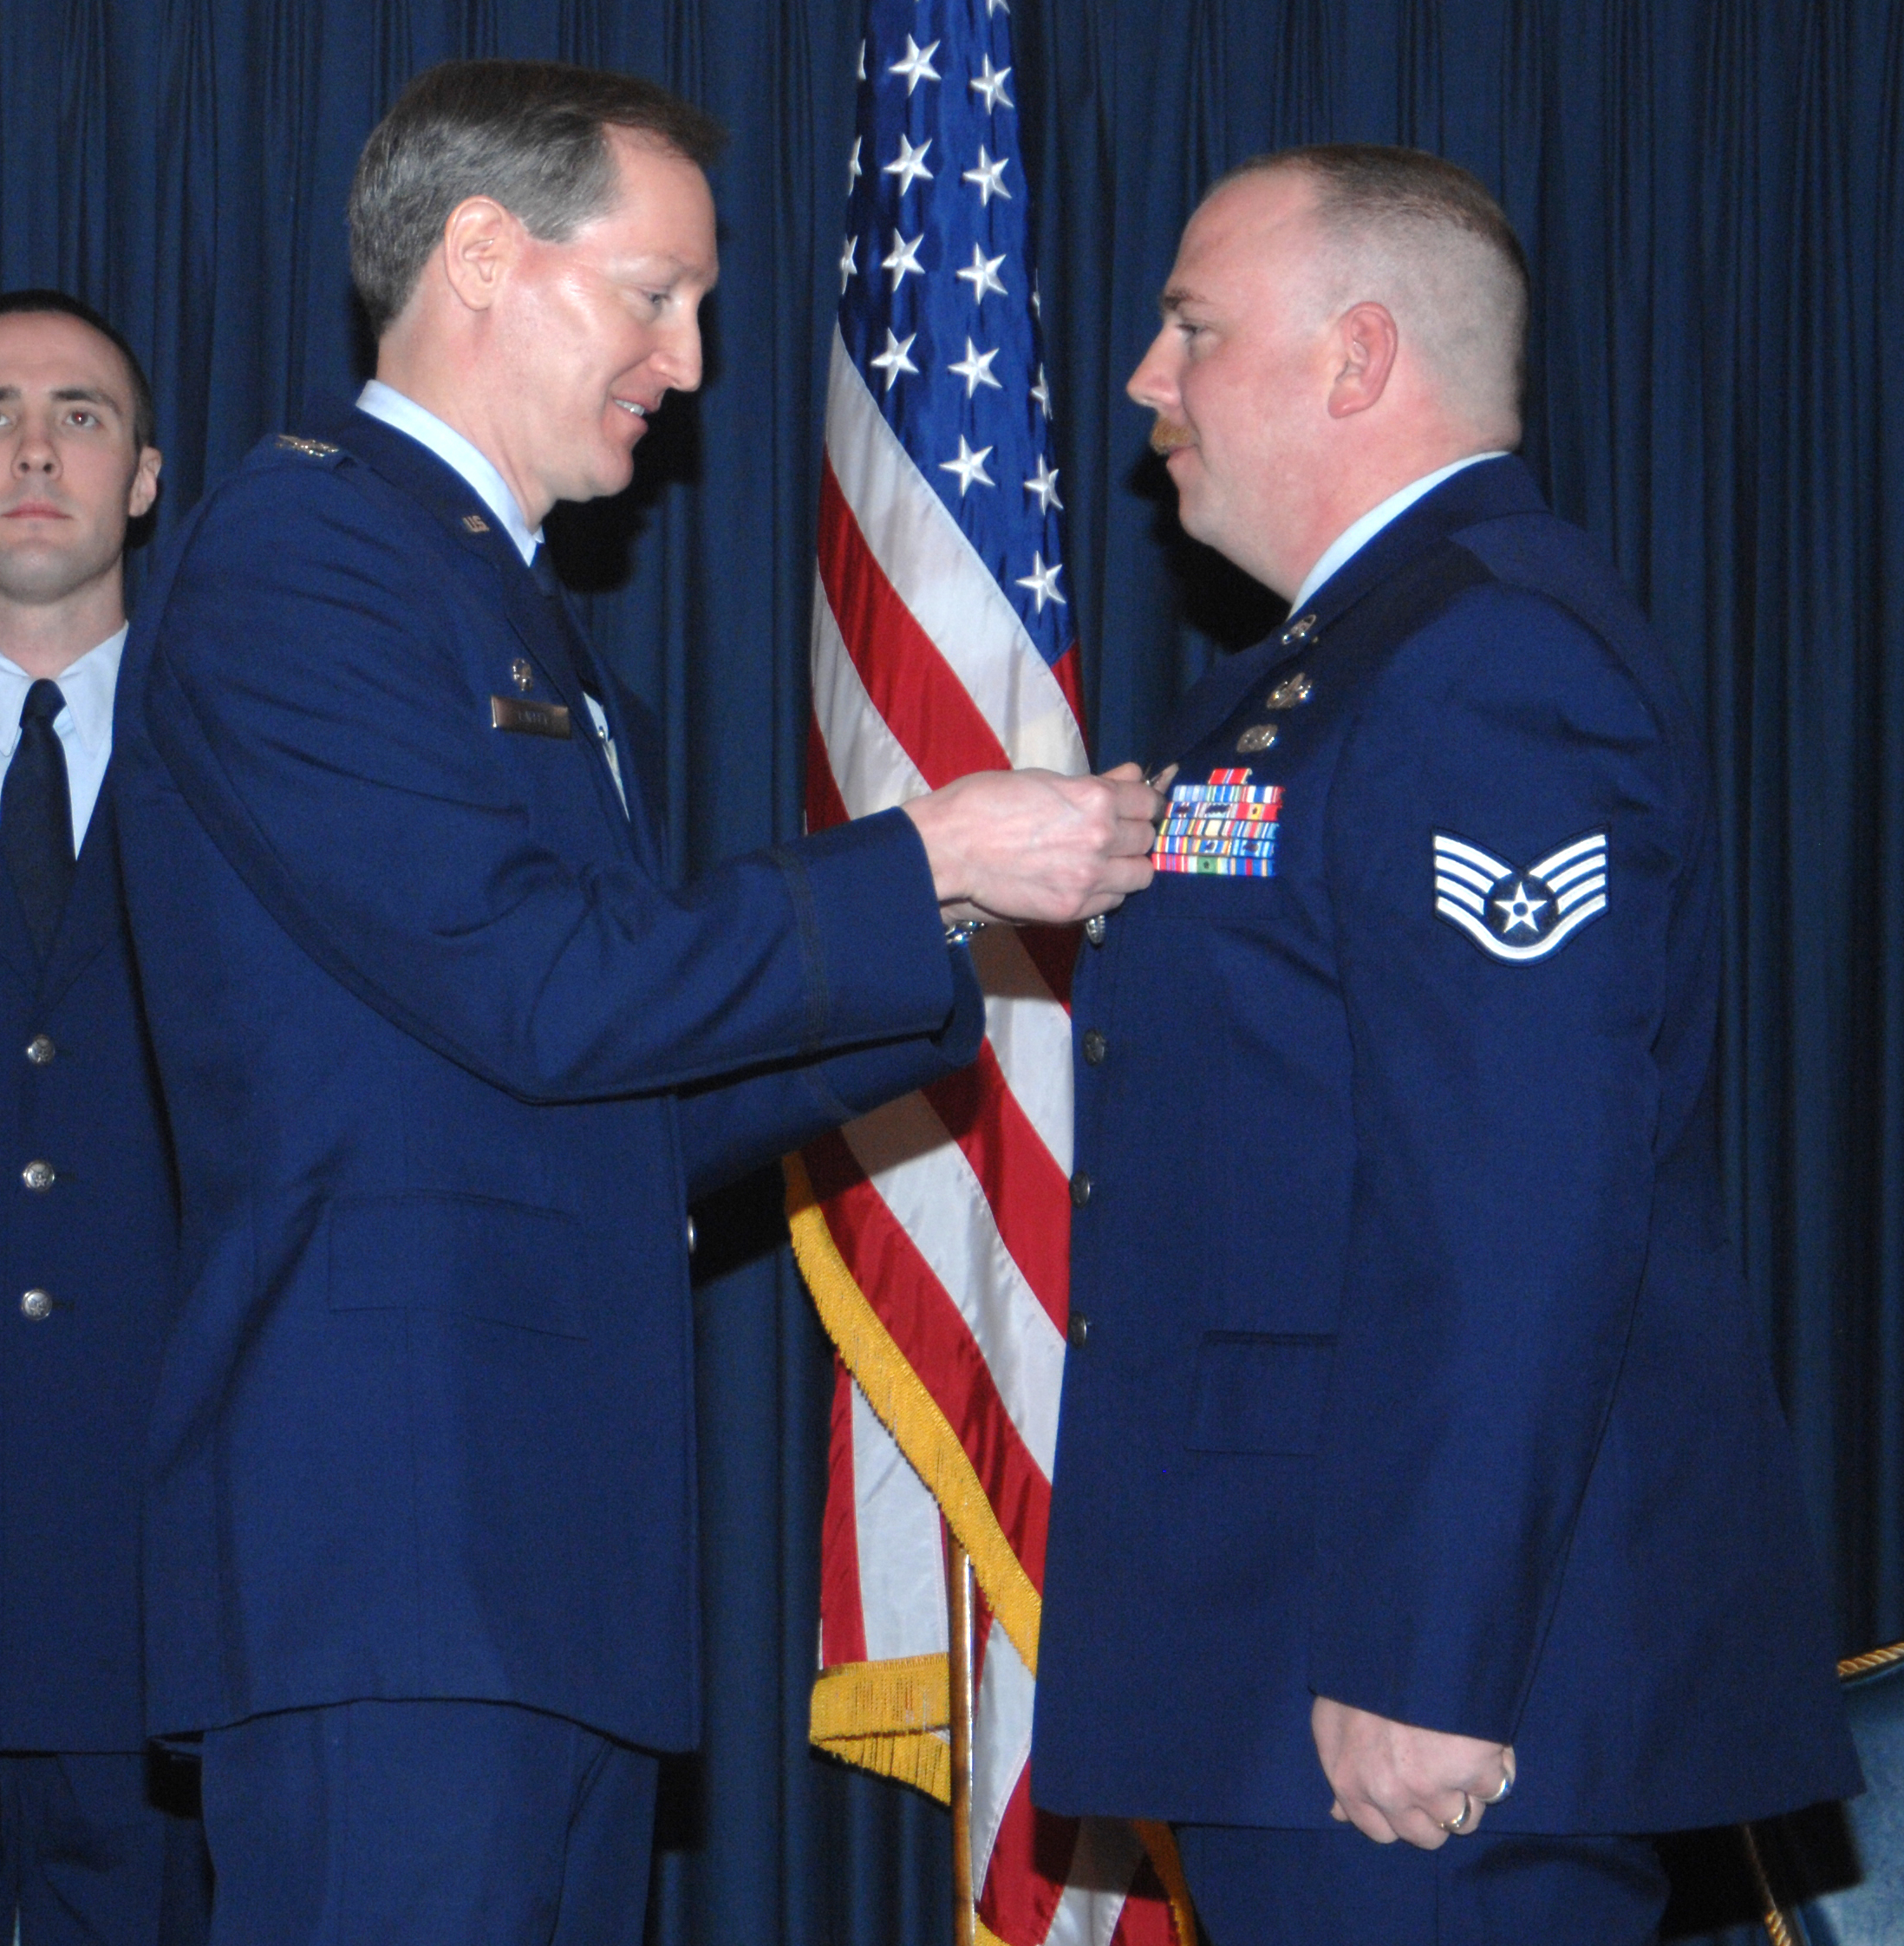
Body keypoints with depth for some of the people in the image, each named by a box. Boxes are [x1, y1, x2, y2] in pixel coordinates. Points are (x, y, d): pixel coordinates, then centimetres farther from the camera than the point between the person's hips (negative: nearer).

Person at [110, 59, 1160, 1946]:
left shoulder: (513, 610, 24)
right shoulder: (296, 557, -7)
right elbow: (533, 992, -16)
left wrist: (999, 938, 17)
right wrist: (926, 871, -9)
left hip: (554, 1540, 10)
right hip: (392, 1533, -10)